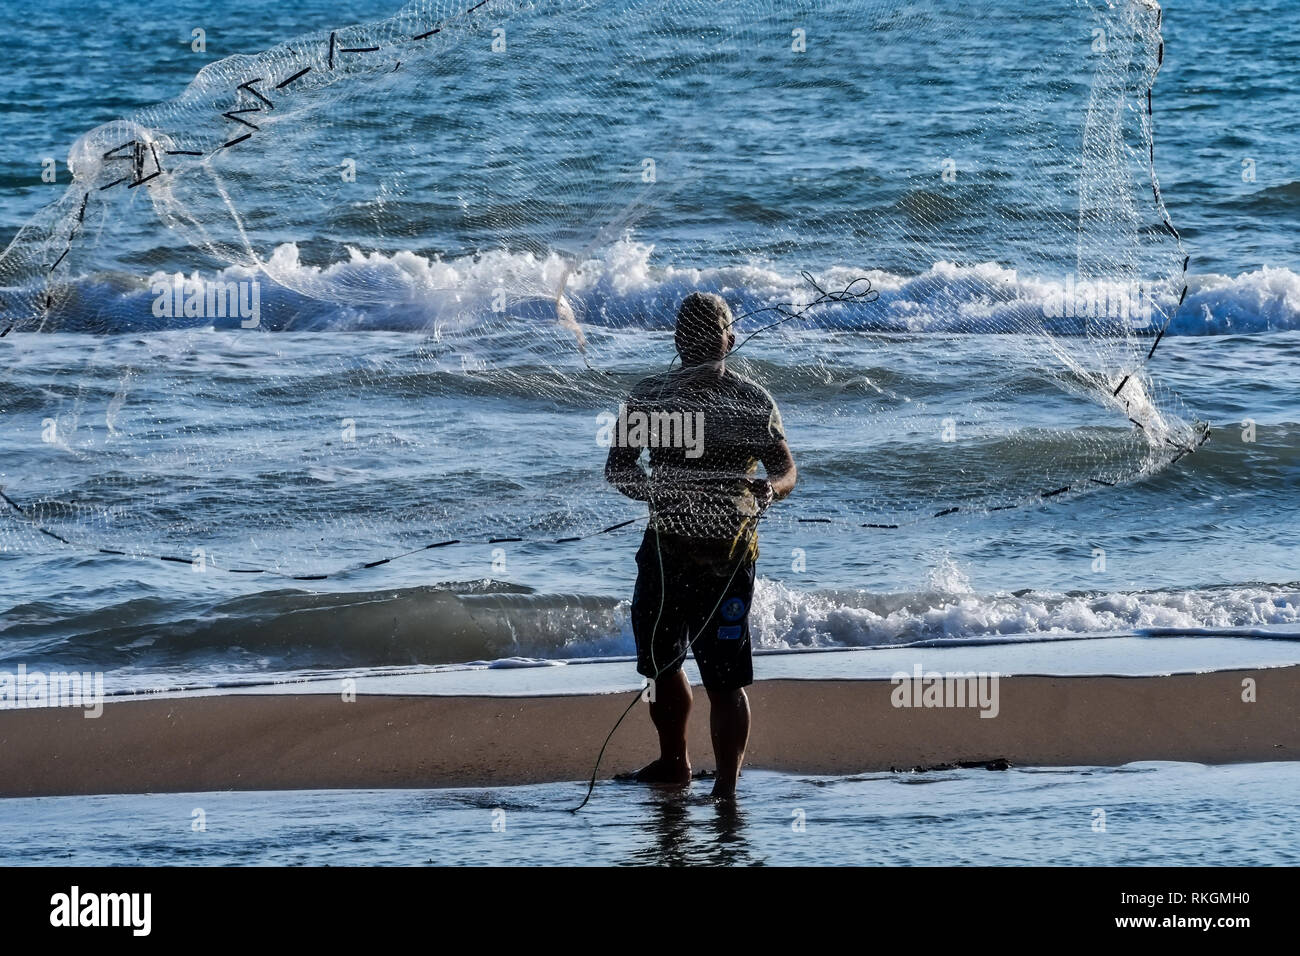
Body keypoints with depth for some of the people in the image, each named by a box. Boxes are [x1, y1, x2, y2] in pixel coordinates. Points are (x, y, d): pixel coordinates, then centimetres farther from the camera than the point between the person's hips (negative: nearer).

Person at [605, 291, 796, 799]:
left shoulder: (753, 402, -1)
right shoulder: (649, 395, 5)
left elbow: (786, 468, 0)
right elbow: (618, 465, 3)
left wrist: (768, 488, -23)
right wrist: (643, 484, -20)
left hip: (727, 556, -4)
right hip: (665, 546, 4)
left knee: (724, 679, -8)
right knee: (659, 664, 17)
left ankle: (726, 790, -3)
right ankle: (673, 763, 38)